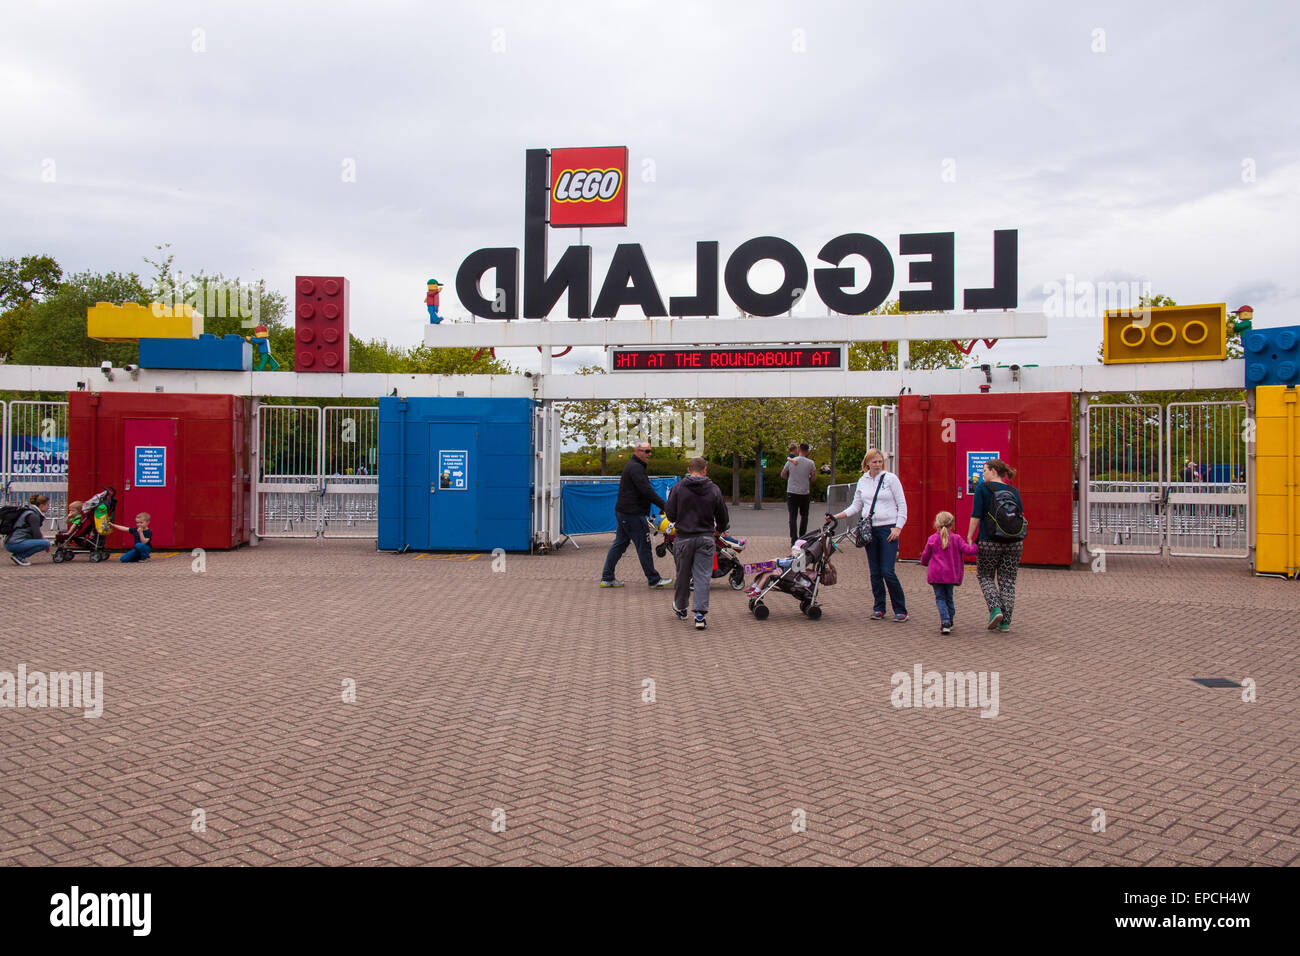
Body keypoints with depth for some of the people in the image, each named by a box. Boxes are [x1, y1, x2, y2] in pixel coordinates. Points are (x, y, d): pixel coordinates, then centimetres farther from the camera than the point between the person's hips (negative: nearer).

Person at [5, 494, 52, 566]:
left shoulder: (28, 511, 18)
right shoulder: (33, 515, -12)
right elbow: (37, 536, -11)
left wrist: (42, 536, 14)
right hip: (15, 543, -10)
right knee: (46, 543, -20)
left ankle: (18, 555, 12)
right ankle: (18, 556, -12)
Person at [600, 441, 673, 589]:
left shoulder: (633, 466, 20)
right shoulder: (635, 468, -15)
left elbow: (646, 490, 22)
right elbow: (646, 491, -23)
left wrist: (662, 505, 19)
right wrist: (664, 505, -23)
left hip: (623, 512, 11)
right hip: (632, 514, -11)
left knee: (619, 544, 12)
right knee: (644, 546, -4)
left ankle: (607, 578, 15)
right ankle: (654, 580, 3)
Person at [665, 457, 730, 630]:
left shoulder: (678, 488, -5)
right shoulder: (714, 489, -1)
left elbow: (670, 514, -6)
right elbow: (723, 516, 6)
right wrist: (720, 530, 27)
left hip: (684, 538, 0)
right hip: (706, 538, 0)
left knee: (683, 575, 14)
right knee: (703, 576, 1)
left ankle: (680, 608, 33)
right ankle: (700, 614, -6)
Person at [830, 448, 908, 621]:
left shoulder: (891, 478, -1)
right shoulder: (862, 481, 11)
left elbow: (902, 505, -1)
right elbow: (856, 506, 17)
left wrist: (898, 527, -11)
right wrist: (836, 516, 5)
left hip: (888, 529, -4)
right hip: (870, 530, 4)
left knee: (888, 571, -10)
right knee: (875, 572, 6)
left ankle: (900, 610, 3)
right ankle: (879, 608, 17)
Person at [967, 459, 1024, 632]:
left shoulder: (982, 488, -3)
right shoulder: (1014, 491, 10)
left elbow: (976, 516, -9)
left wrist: (969, 537, -3)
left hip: (990, 541, -4)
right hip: (1014, 542, 4)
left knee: (985, 576, 14)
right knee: (1008, 580, 8)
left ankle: (995, 609, -5)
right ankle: (1005, 621, 7)